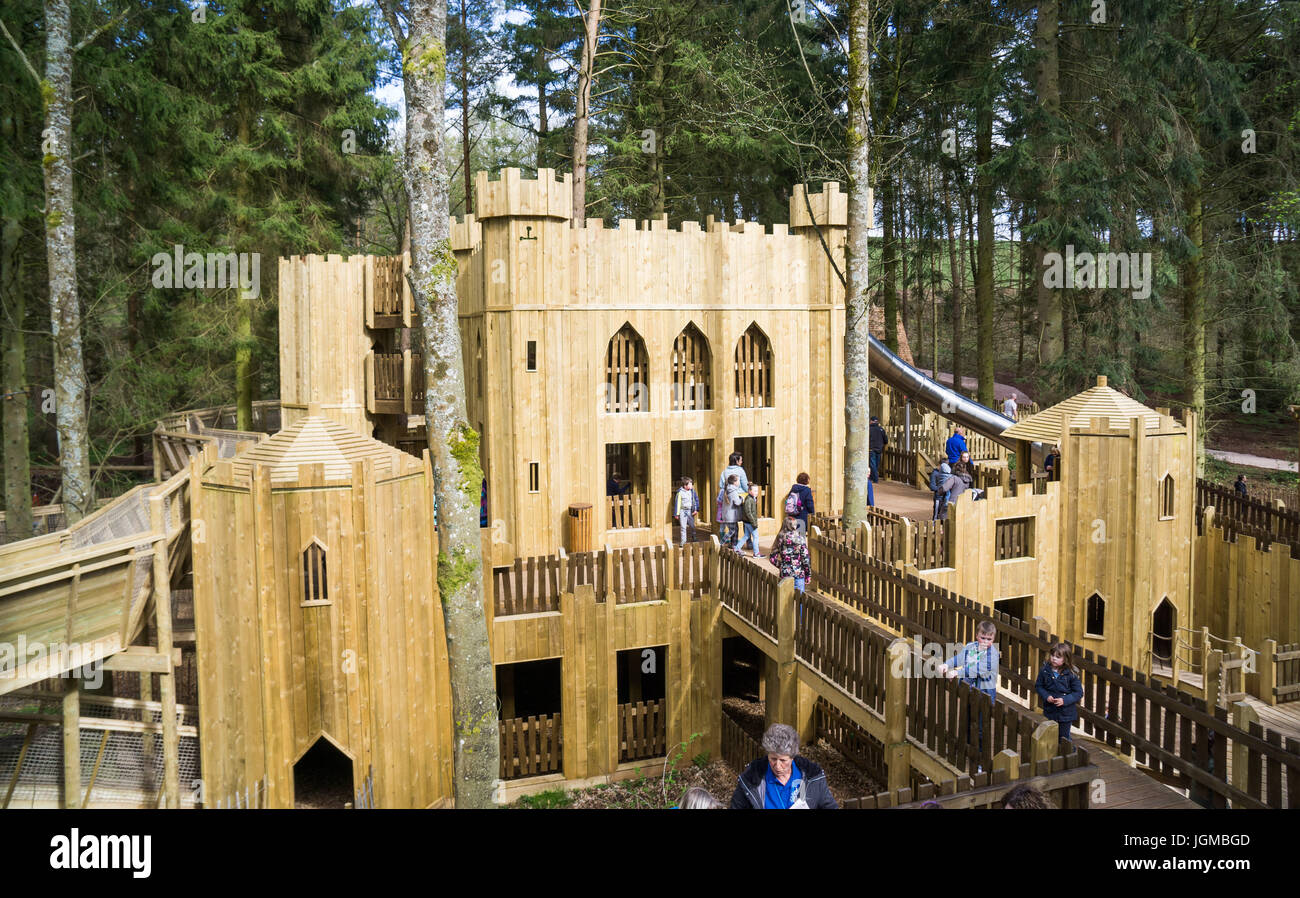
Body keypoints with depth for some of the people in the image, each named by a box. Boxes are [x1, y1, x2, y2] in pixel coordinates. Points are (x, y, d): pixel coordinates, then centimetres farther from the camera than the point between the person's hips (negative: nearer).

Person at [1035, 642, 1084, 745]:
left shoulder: (1071, 674, -14)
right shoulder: (1045, 670, -6)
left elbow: (1078, 692, -9)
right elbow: (1038, 686, 4)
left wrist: (1064, 700, -21)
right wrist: (1046, 696, -13)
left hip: (1066, 712, -3)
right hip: (1050, 711, 3)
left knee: (1064, 737, 8)